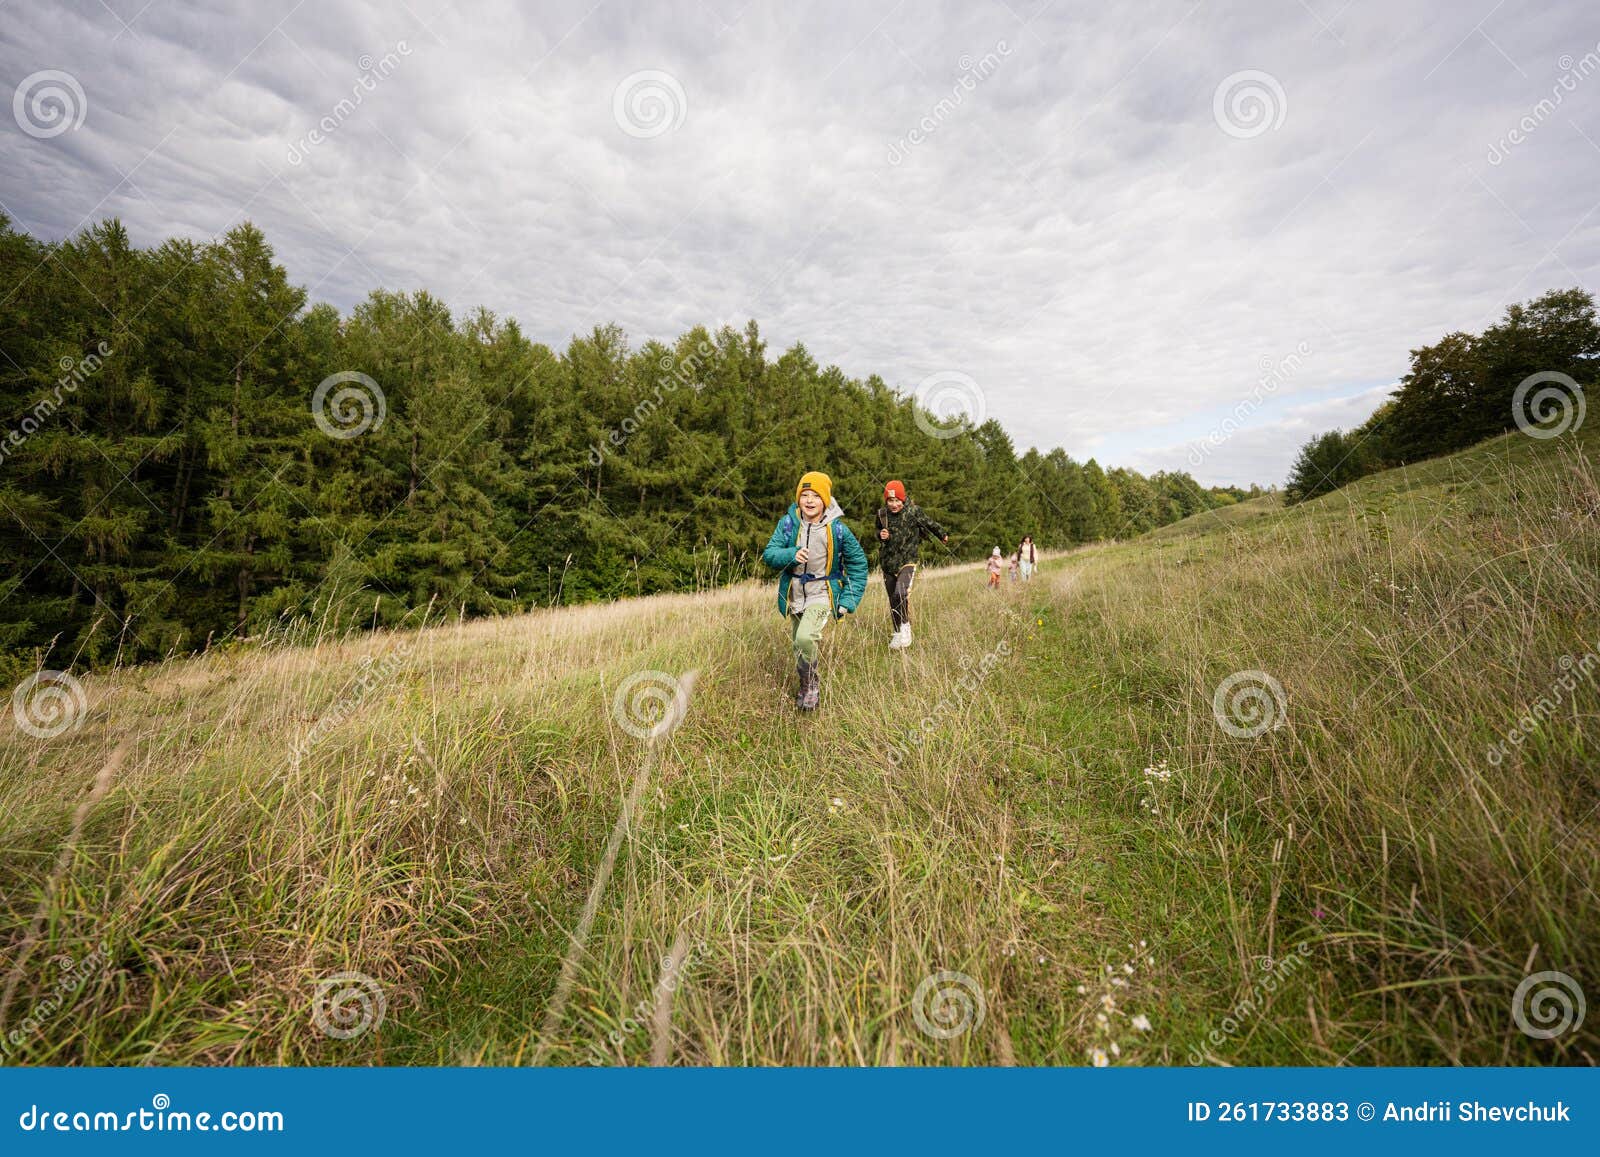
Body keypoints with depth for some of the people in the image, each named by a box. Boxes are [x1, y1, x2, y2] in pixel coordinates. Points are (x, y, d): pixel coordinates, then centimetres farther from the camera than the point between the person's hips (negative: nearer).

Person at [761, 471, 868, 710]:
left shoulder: (837, 529, -11)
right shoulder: (788, 523, -7)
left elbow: (858, 563, 0)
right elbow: (769, 554, -10)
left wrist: (849, 600, -5)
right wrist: (791, 555, -30)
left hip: (822, 594, -3)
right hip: (794, 595, 4)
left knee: (806, 638, -27)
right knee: (799, 646, 16)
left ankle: (811, 683, -1)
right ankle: (807, 686, 43)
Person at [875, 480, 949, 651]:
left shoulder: (913, 511, -9)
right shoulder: (882, 513, 0)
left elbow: (929, 524, 9)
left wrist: (943, 535, 27)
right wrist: (881, 535, -6)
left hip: (907, 561, -4)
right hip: (888, 563, 4)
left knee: (900, 594, -27)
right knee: (893, 601, 10)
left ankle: (905, 626, -6)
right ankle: (898, 633, 27)